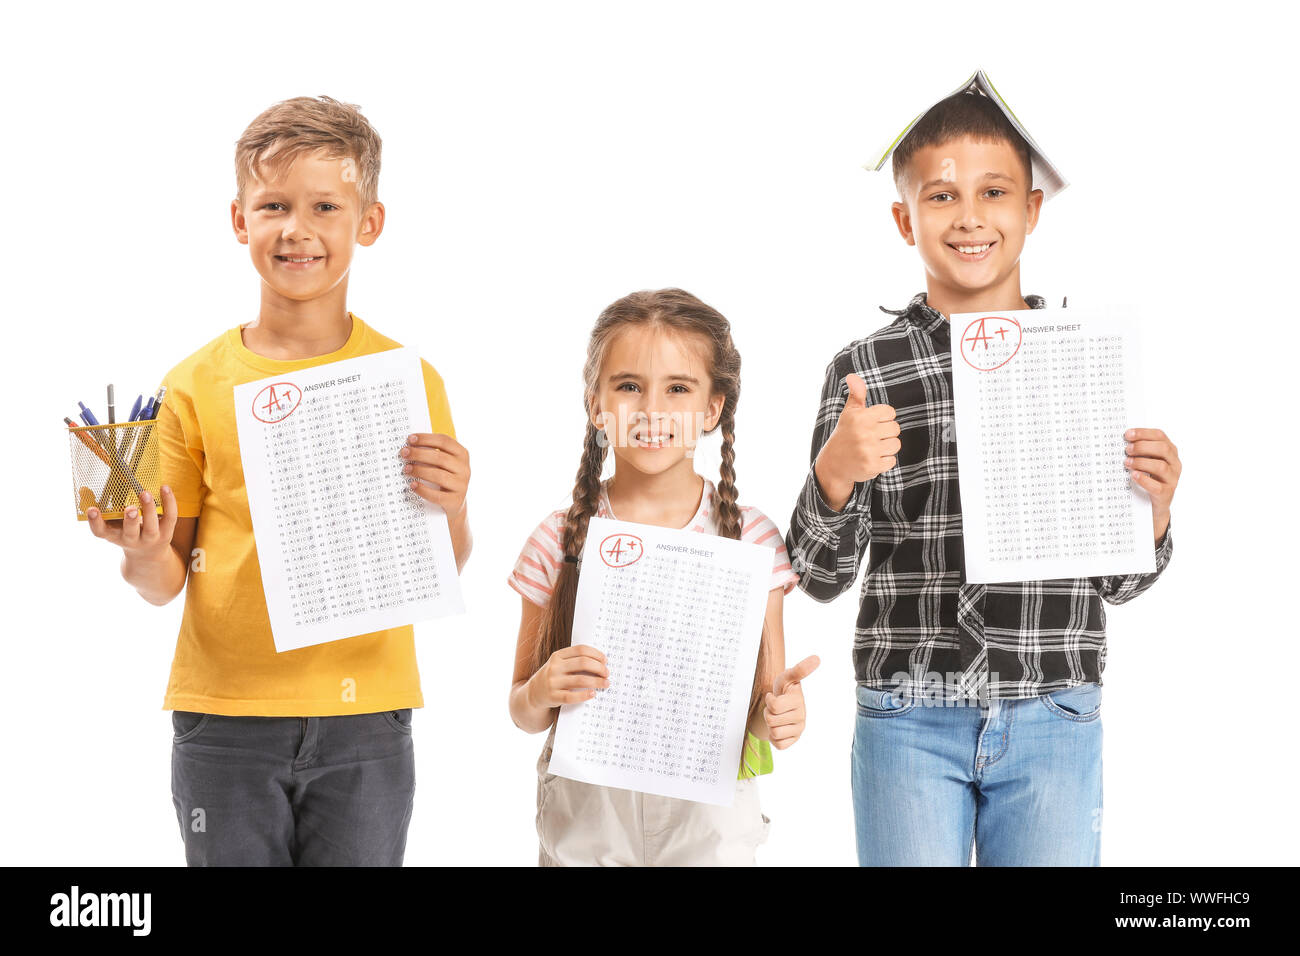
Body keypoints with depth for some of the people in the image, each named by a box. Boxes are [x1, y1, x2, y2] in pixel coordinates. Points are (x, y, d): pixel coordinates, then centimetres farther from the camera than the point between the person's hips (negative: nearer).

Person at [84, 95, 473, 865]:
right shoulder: (196, 386, 0)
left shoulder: (410, 379, 0)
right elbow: (167, 581, 6)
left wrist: (450, 508, -15)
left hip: (364, 720, 0)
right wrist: (144, 557, -16)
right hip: (225, 719, 0)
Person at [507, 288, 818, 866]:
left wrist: (778, 714, -21)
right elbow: (523, 715, 4)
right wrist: (541, 693, -17)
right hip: (585, 824, 1)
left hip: (710, 823, 0)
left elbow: (763, 704, 1)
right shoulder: (560, 541, -3)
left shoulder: (749, 537, -4)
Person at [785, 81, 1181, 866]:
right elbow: (822, 577, 1)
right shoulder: (866, 370, 0)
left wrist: (1153, 509, -12)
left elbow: (1119, 581, 8)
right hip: (909, 721, -1)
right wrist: (834, 472, -17)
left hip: (1053, 721, 1)